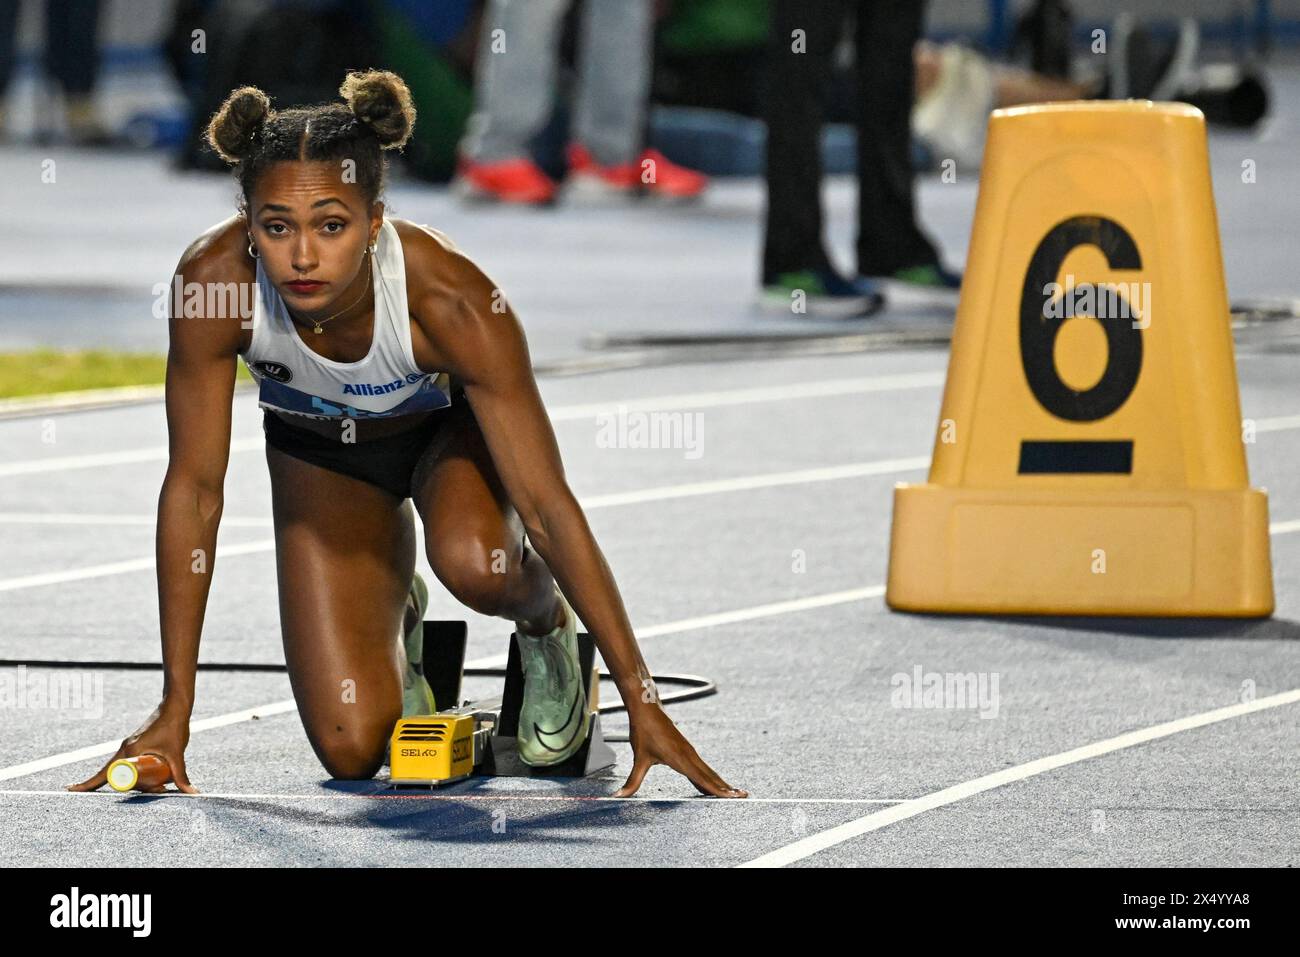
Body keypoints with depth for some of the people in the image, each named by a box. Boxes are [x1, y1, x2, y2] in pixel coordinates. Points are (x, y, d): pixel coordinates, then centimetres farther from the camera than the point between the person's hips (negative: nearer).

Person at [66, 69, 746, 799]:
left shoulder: (451, 298, -39)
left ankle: (546, 624, 0)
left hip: (453, 424, -2)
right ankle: (395, 617, 25)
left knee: (475, 564, -37)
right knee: (352, 750, -10)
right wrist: (175, 710, -23)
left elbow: (548, 506, -34)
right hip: (320, 448, 2)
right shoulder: (214, 280, -35)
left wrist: (643, 704, -34)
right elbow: (194, 490, -24)